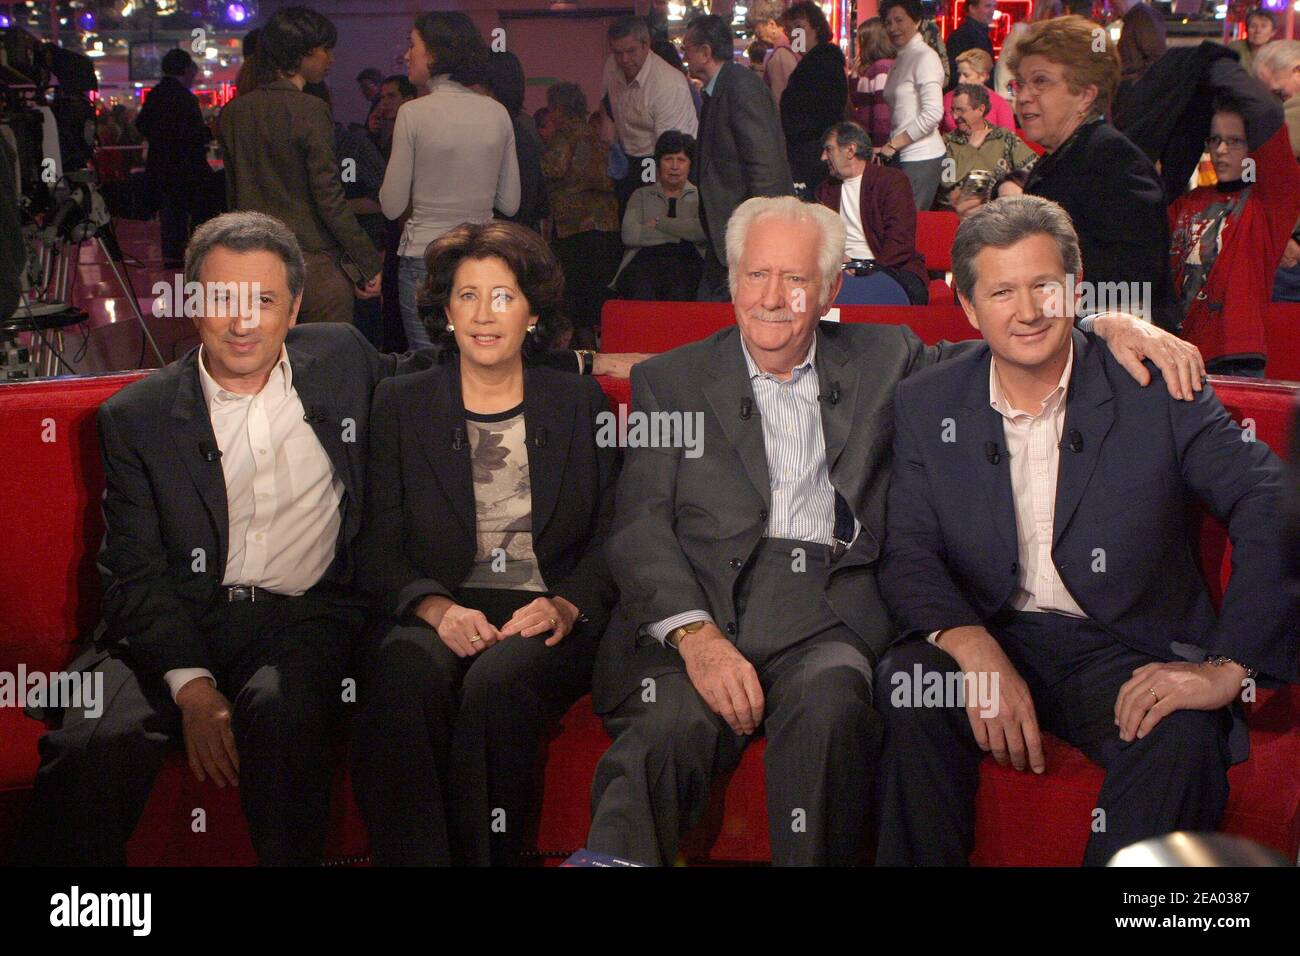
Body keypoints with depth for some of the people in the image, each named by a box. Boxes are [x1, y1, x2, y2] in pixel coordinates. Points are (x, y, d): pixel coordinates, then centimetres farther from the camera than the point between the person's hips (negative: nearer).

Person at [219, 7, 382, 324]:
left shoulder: (233, 112, 8)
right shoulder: (310, 111, -12)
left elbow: (233, 194, 13)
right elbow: (329, 198, -14)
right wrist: (368, 265, -9)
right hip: (314, 262, -6)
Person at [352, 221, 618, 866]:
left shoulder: (579, 403, 15)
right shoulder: (400, 405, 14)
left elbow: (614, 535, 11)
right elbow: (378, 547, 7)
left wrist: (568, 606, -9)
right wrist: (435, 607, -13)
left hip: (549, 623, 0)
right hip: (440, 616, 0)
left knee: (496, 685, -35)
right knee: (405, 680, -36)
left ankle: (488, 855, -21)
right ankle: (416, 859, -27)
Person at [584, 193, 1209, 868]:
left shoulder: (881, 360, 21)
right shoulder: (668, 381, 16)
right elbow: (641, 526, 5)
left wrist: (1112, 326, 2)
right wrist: (695, 635, -13)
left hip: (826, 612, 1)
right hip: (697, 608, -1)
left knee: (829, 701, -34)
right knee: (668, 730, -34)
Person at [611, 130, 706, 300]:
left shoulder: (700, 196, 22)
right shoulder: (641, 195, 24)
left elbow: (703, 230, 0)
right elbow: (629, 234, 5)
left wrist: (659, 222, 4)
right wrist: (680, 232, 4)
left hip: (687, 258, -1)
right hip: (646, 256, 1)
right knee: (642, 289, -36)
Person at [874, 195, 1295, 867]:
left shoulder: (1155, 389, -4)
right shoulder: (926, 405, 4)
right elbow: (909, 553, -1)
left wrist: (1227, 666, -21)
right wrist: (973, 648, -21)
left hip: (1127, 653, -1)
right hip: (988, 640, 2)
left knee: (1183, 739, -32)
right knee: (909, 684, -29)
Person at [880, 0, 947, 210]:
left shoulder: (925, 57, -8)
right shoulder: (899, 61, 18)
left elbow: (932, 114, -18)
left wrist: (891, 145, -15)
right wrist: (888, 147, 7)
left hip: (920, 157, -8)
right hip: (900, 157, 8)